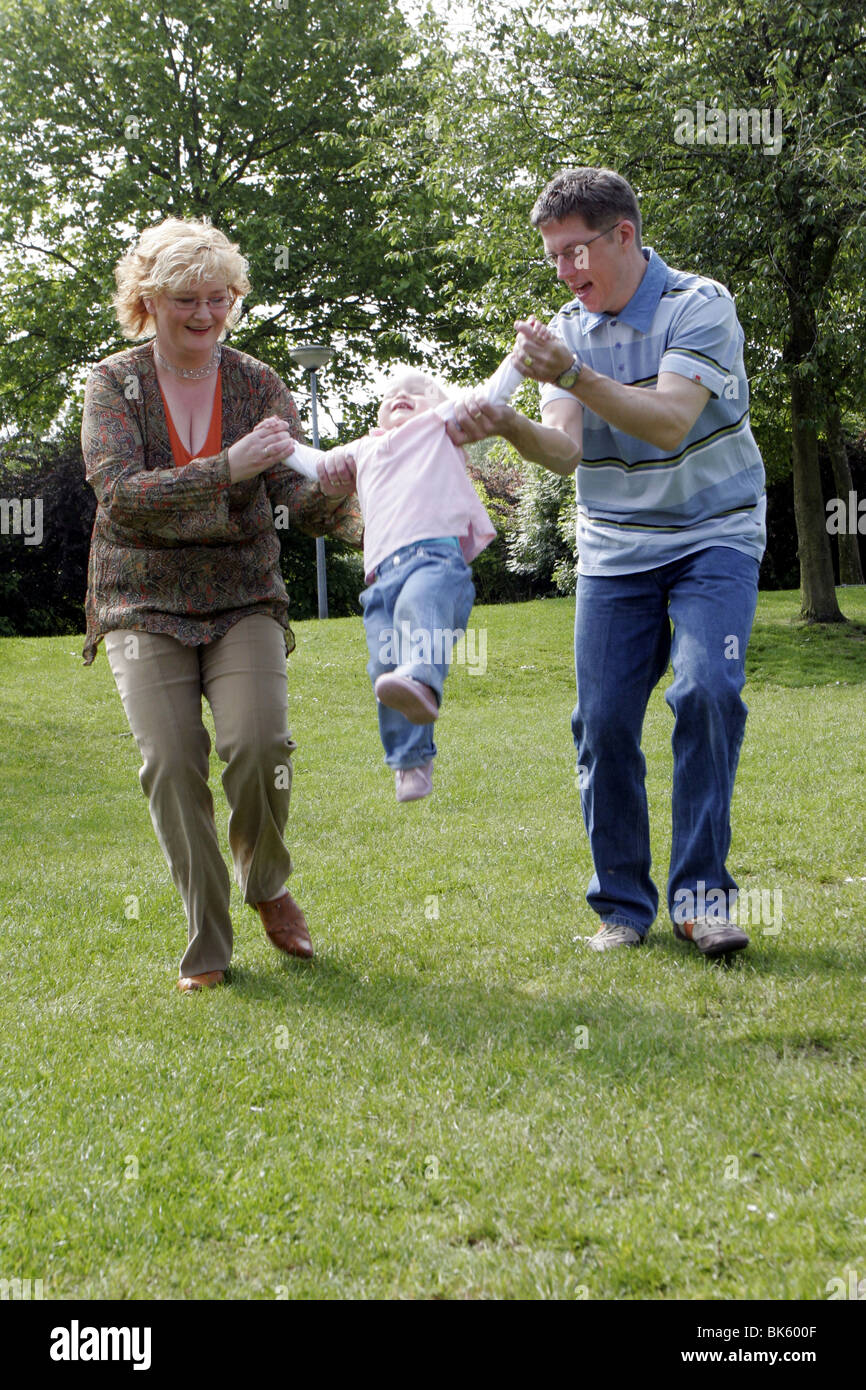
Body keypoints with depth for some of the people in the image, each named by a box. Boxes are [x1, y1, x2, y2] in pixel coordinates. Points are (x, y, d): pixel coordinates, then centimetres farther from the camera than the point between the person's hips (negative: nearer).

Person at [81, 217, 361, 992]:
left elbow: (300, 491, -8)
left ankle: (266, 885, 9)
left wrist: (357, 515, -31)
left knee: (259, 743, -20)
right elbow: (120, 493, -18)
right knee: (171, 761, -15)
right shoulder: (114, 384, -2)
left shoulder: (257, 382, 3)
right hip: (145, 605, -1)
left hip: (245, 600, 1)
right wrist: (227, 468, -31)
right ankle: (207, 947, 0)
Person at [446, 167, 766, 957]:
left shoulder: (699, 305, -12)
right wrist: (506, 425, -30)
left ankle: (700, 895, -14)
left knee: (708, 691, -23)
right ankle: (623, 905, 10)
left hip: (713, 538, -4)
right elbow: (566, 449, -9)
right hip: (615, 551, 4)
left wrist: (573, 375, -36)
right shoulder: (570, 329, 2)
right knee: (603, 721, -3)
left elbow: (669, 422, -26)